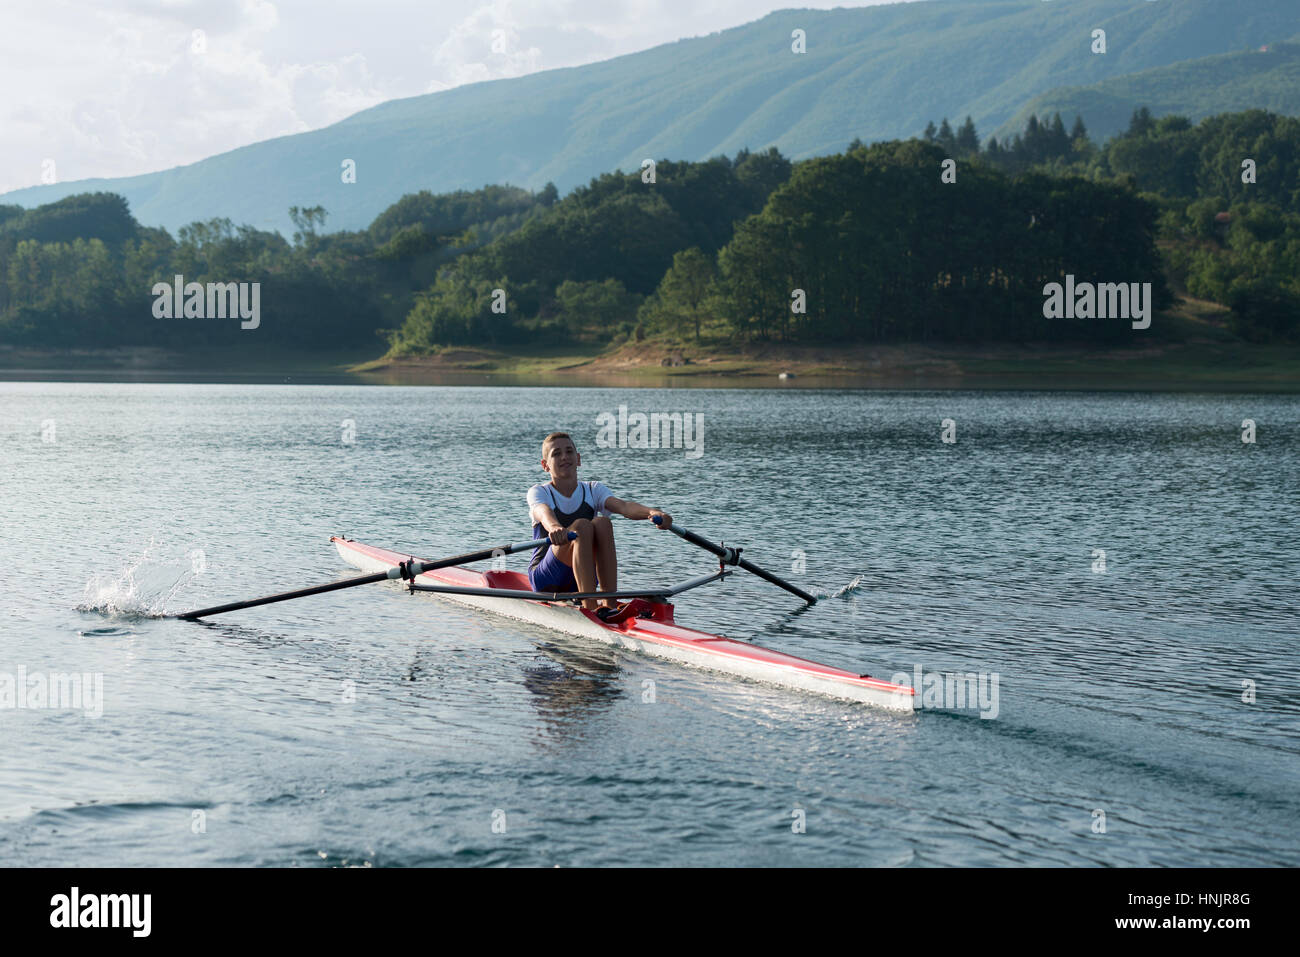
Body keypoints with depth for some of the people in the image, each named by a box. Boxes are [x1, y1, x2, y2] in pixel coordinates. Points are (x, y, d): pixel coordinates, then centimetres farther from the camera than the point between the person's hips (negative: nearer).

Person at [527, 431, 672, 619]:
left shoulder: (594, 490, 10)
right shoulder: (539, 492, 1)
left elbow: (623, 506, -12)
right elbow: (544, 513, -25)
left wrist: (651, 512, -35)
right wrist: (555, 528, -50)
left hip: (580, 579, 3)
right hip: (546, 579, -3)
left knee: (602, 523, -22)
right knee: (581, 526, -28)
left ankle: (610, 603, -33)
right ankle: (590, 607, -42)